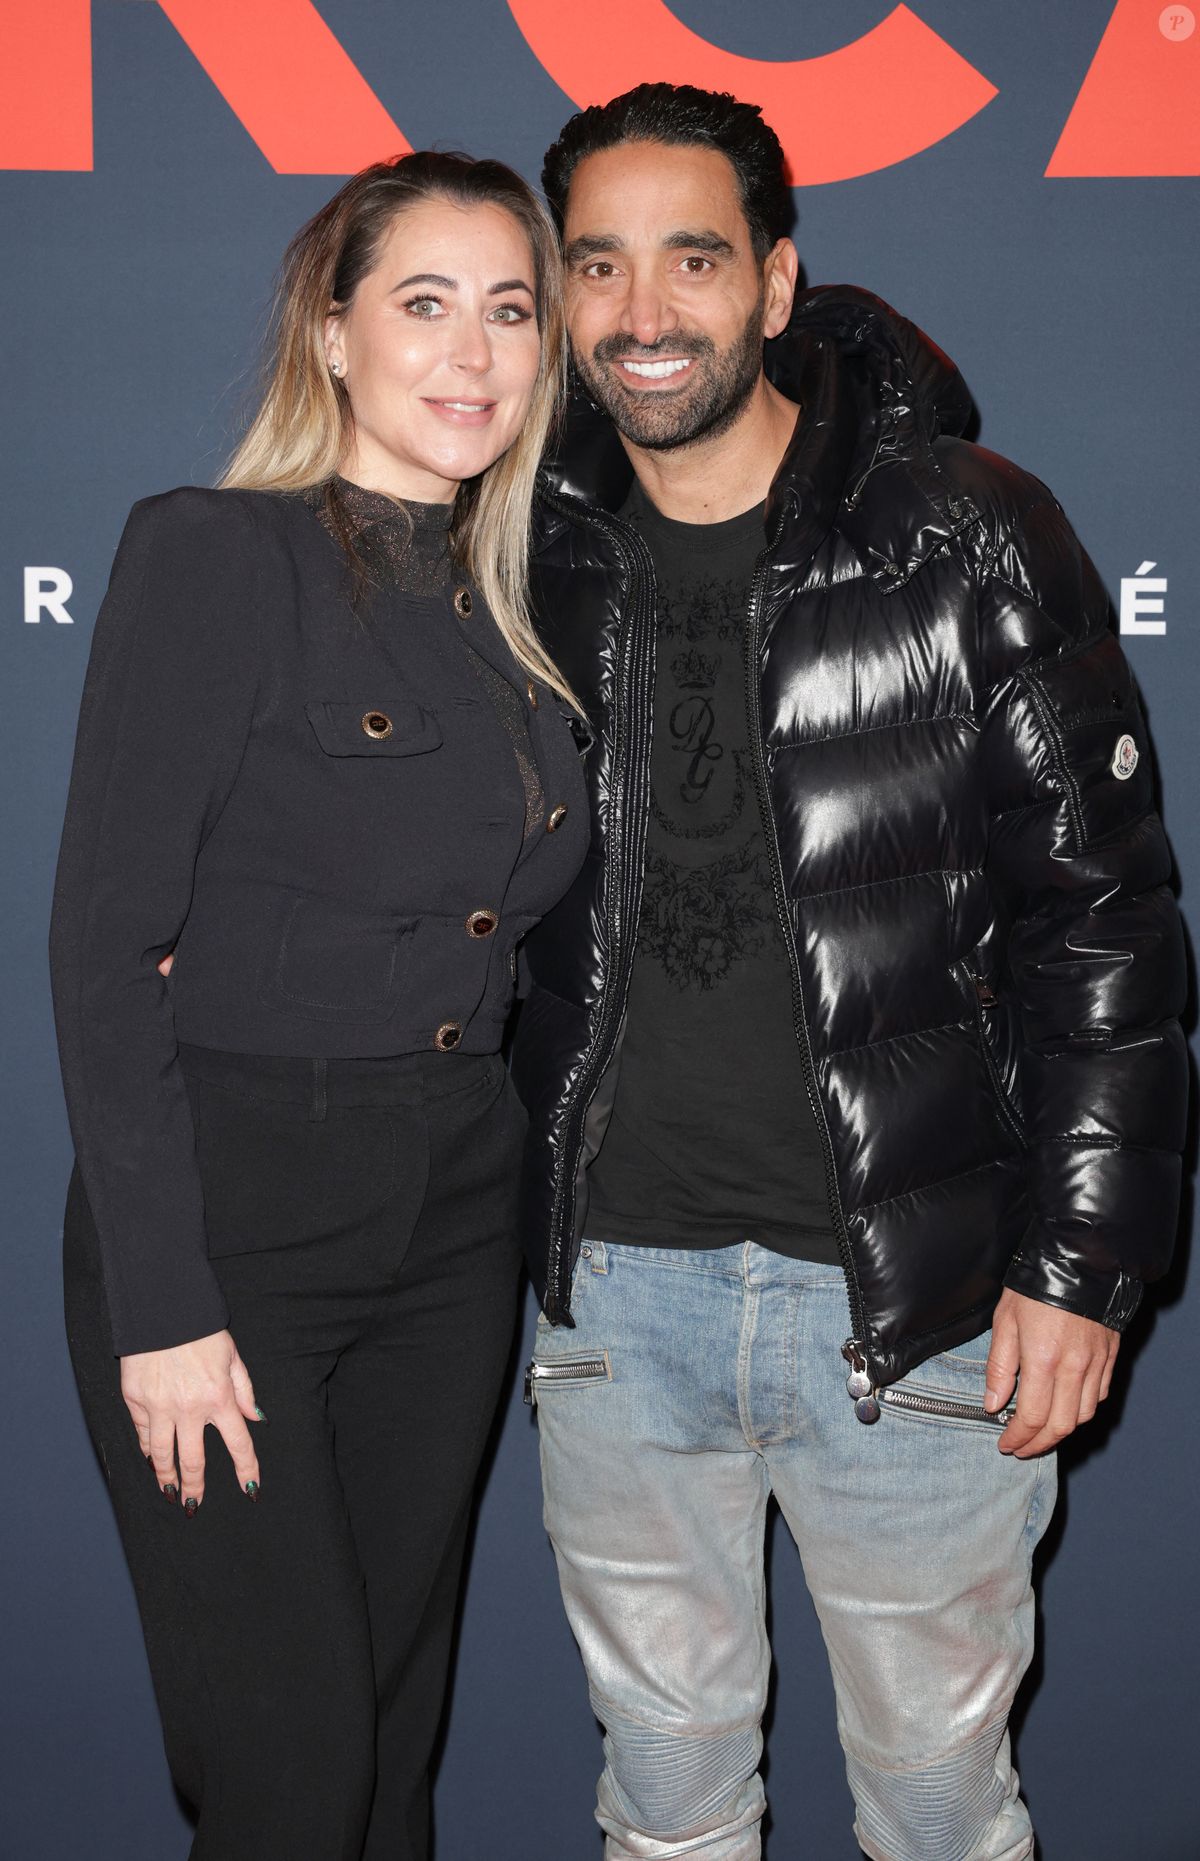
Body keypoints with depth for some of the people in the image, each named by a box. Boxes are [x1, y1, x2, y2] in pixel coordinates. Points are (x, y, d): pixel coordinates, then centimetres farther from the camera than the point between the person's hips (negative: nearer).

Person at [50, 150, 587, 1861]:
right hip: (227, 1220, -6)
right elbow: (104, 944, -14)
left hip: (453, 1233, 6)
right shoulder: (215, 558, -11)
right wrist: (161, 1304, -16)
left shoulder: (512, 613, 9)